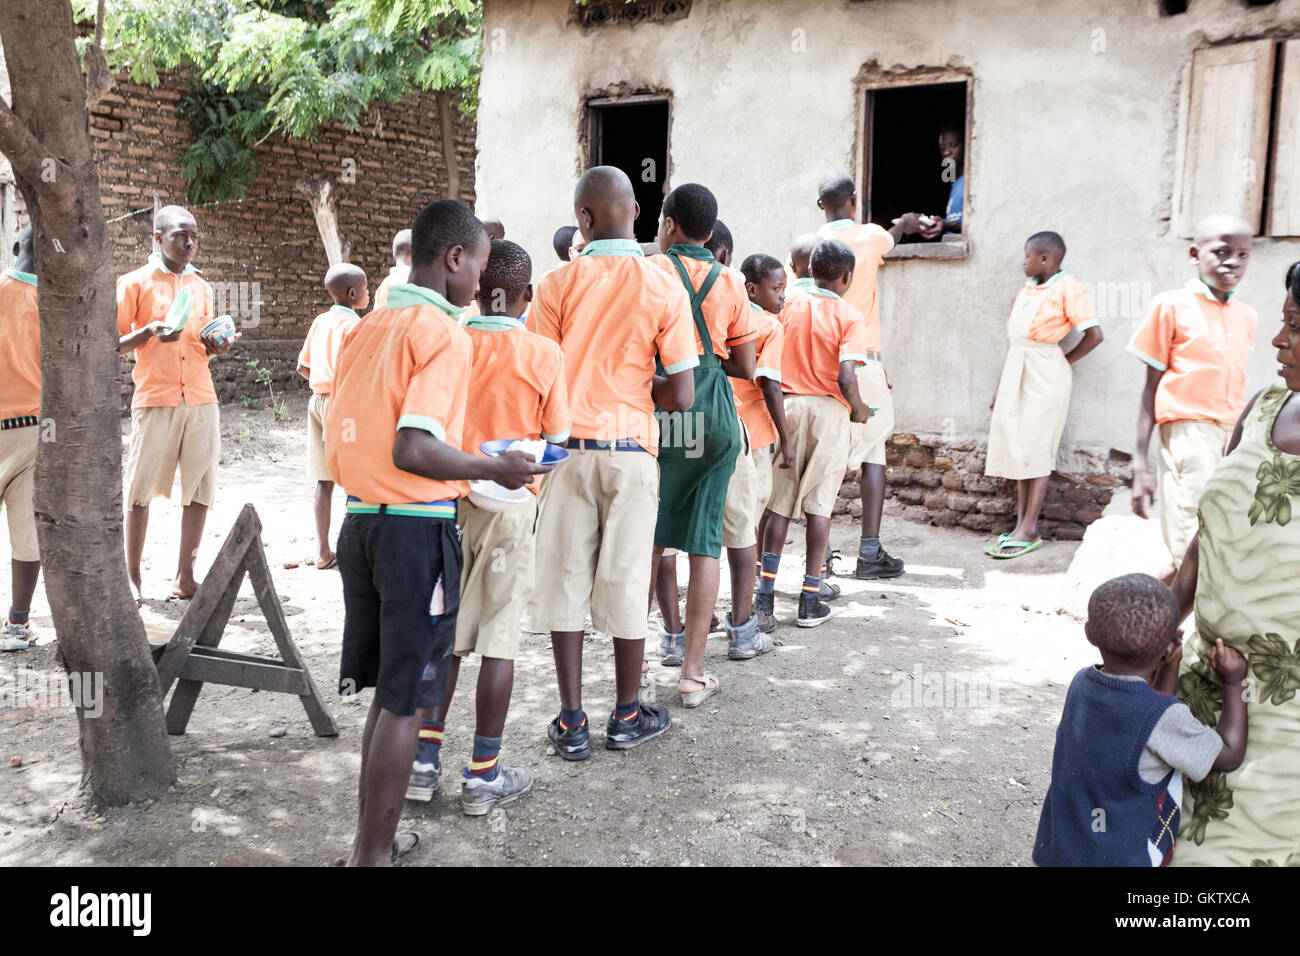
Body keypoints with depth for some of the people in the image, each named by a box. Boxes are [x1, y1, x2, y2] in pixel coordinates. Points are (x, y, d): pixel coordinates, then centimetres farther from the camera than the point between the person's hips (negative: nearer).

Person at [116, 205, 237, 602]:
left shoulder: (201, 287, 16)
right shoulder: (135, 283, 2)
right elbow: (113, 344, 1)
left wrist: (216, 345, 2)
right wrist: (151, 330, -16)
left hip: (201, 399, 4)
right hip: (155, 398, -4)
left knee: (200, 488, 0)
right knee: (141, 489, 0)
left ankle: (185, 577, 7)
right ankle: (133, 576, 11)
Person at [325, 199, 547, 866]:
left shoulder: (365, 329, 11)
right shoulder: (444, 334, -13)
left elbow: (340, 437, 12)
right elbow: (413, 449, -23)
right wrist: (495, 469, -11)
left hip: (358, 522, 8)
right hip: (417, 530, -8)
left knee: (387, 692, 19)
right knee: (404, 702, 3)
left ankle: (372, 838, 29)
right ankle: (372, 854, 11)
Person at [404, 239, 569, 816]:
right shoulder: (543, 354, -8)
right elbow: (557, 436, -3)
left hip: (449, 498, 3)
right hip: (511, 503, -3)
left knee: (445, 633, 12)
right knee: (499, 638, 2)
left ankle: (424, 759, 15)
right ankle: (483, 775, 8)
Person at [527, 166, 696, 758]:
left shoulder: (558, 285, -5)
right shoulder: (665, 289, -5)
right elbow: (681, 395, -6)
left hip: (569, 447, 0)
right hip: (631, 450, 0)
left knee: (565, 577, 7)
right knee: (625, 579, 10)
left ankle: (572, 723, 13)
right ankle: (626, 715, 23)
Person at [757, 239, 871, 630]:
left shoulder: (791, 308, 5)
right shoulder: (849, 316, -7)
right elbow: (846, 377, -16)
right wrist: (858, 408, 2)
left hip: (789, 406, 3)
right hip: (829, 410, -3)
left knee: (780, 503, 6)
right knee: (819, 505, 3)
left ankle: (765, 595, -1)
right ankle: (810, 601, 8)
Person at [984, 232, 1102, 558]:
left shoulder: (1066, 288, -5)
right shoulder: (1026, 289, 16)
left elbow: (1094, 334, -13)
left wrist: (1065, 362, -3)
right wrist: (999, 389, 15)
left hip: (1045, 373, -7)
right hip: (1016, 371, 7)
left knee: (1036, 451, -7)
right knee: (1018, 448, 5)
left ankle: (1028, 530, -6)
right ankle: (1021, 526, 8)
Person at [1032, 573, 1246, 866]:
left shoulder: (1082, 683, -5)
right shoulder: (1165, 718, -24)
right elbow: (1229, 756, -7)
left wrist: (1170, 666, 6)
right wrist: (1234, 682, -2)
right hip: (1122, 859, -7)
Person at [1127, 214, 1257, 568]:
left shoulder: (1247, 317, 12)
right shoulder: (1172, 306, -2)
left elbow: (1234, 389, 17)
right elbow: (1151, 387, -2)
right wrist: (1140, 464, -5)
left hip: (1233, 437, 5)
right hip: (1187, 433, -5)